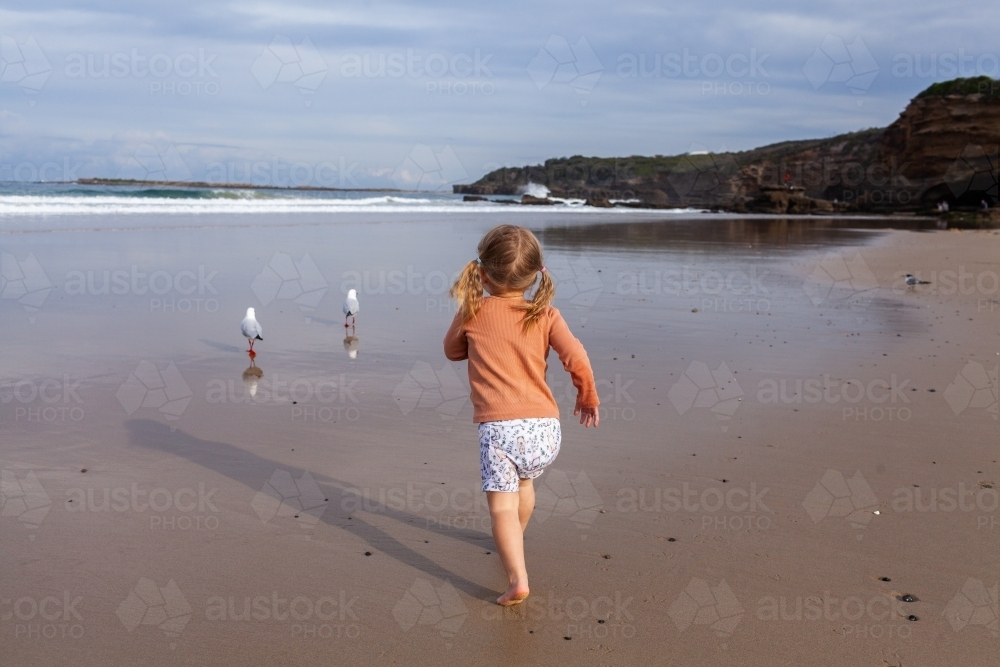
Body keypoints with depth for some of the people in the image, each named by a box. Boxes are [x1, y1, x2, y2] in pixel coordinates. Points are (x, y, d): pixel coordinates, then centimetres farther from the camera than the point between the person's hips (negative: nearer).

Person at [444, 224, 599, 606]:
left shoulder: (472, 314, 5)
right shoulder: (545, 316, 5)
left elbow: (452, 351, 22)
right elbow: (576, 357, -6)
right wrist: (587, 396, 9)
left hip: (499, 427, -3)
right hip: (545, 427, 4)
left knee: (502, 504, -4)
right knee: (524, 481, 30)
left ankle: (517, 578, -18)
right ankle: (515, 541, 50)